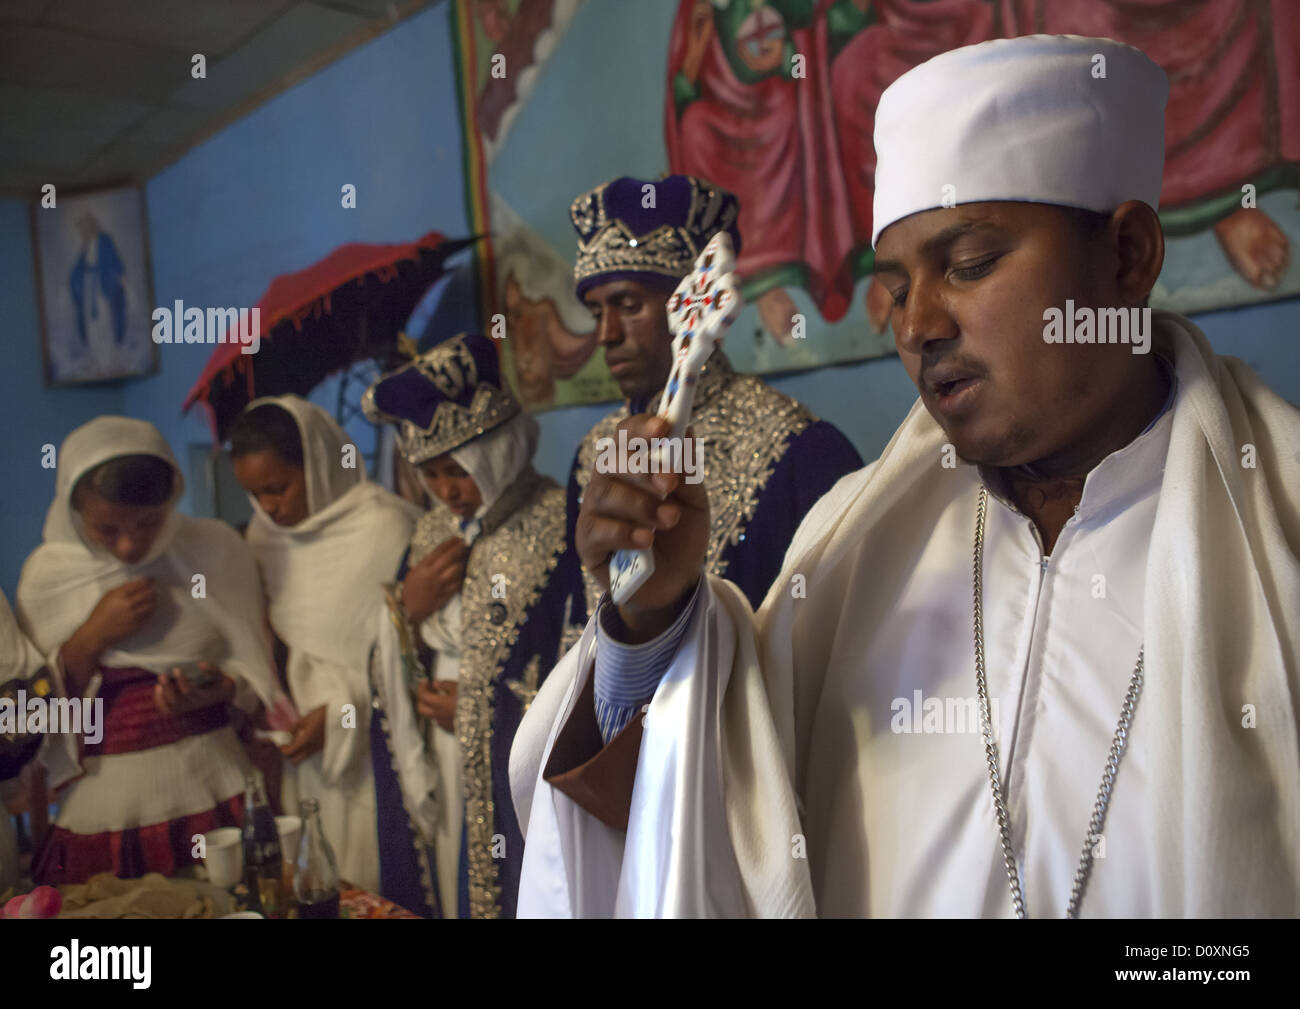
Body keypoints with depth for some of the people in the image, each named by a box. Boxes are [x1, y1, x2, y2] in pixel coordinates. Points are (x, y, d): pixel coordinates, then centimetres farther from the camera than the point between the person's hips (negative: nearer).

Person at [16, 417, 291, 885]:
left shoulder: (216, 548, -2)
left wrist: (222, 688, -19)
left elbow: (255, 670, 2)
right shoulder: (47, 573, 0)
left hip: (214, 792, 0)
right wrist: (92, 638, -12)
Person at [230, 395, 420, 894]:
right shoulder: (264, 535, 9)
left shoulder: (384, 527, -12)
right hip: (305, 752, 5)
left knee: (373, 894, 0)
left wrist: (342, 714, -15)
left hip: (371, 753, -5)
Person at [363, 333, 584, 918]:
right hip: (442, 784, 6)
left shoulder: (562, 532, -15)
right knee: (451, 899, 15)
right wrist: (406, 611, -10)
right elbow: (388, 674, 11)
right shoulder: (433, 534, 7)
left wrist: (477, 708, -10)